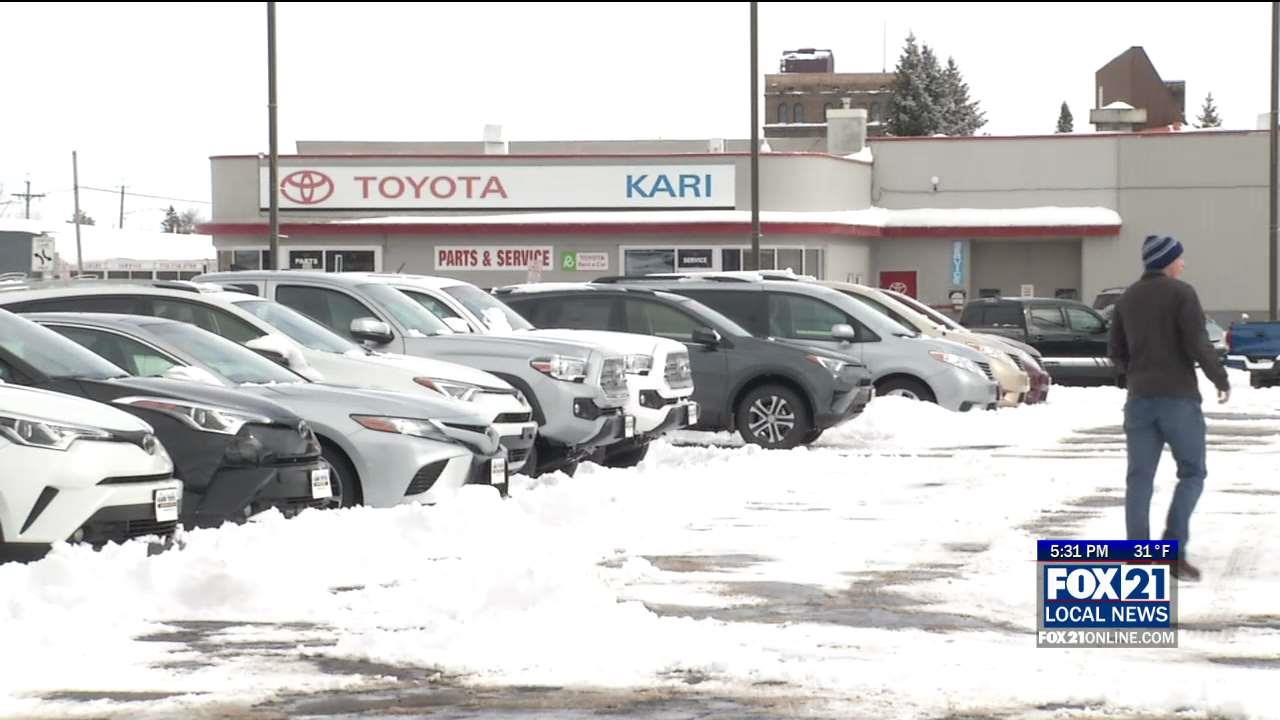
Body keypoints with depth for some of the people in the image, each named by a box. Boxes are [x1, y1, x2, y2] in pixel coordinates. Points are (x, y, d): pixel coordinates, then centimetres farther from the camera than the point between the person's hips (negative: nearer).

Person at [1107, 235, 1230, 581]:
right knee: (1192, 474, 6)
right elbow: (1198, 344, -14)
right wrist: (1221, 379, 0)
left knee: (1140, 478, 4)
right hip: (1178, 397, -5)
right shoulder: (1182, 293, -7)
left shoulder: (1126, 299, 11)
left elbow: (1117, 352, 14)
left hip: (1140, 399, 5)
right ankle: (1174, 550, -8)